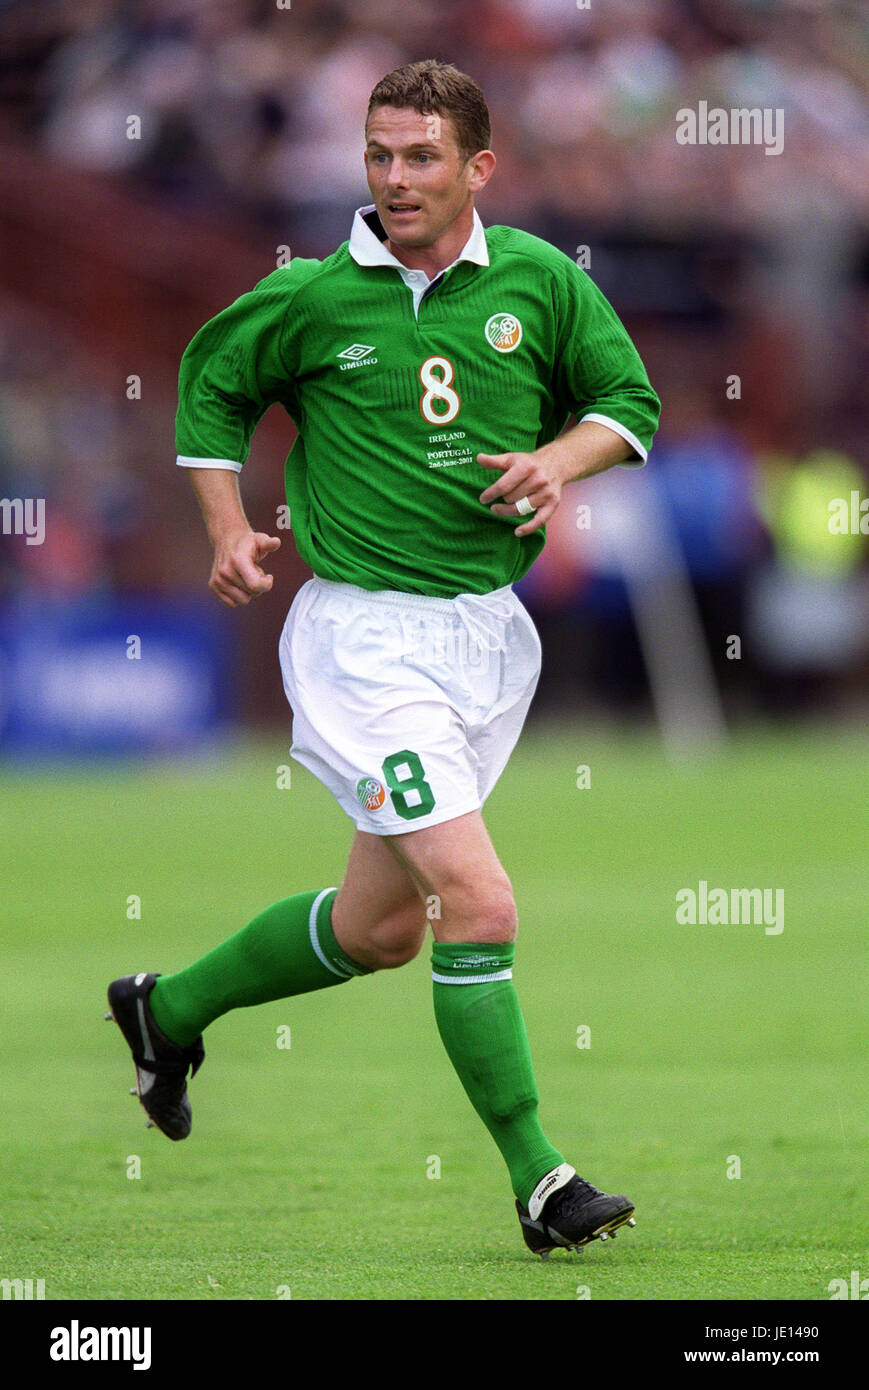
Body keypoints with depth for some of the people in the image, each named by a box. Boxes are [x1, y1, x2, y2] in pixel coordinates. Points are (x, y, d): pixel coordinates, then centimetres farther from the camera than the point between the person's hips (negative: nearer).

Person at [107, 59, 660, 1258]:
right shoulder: (312, 298, -7)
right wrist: (230, 531, 0)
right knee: (478, 904, -17)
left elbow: (628, 398, 11)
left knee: (381, 926, 15)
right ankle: (537, 1179, -9)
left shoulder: (540, 281, 0)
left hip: (489, 628, 5)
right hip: (364, 632, -5)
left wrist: (562, 459, -10)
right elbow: (212, 381, 10)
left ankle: (170, 1007, 38)